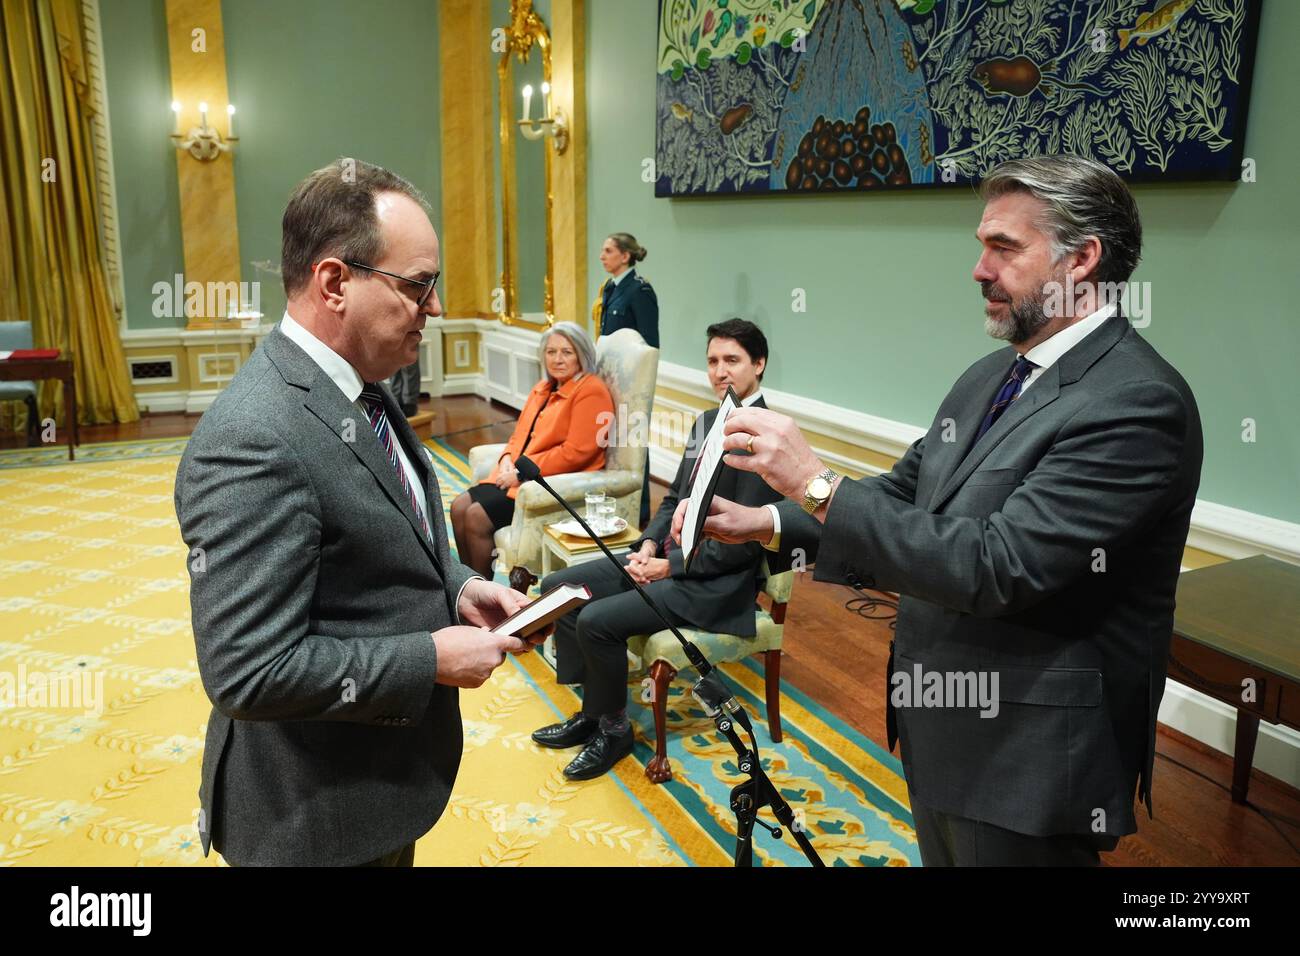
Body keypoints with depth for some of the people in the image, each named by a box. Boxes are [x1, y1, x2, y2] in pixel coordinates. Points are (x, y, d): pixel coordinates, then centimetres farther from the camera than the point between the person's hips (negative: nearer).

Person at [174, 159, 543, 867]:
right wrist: (432, 659, -22)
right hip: (320, 817, -8)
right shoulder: (251, 442, -28)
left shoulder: (357, 389, 1)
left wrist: (456, 588, -4)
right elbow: (248, 671, -29)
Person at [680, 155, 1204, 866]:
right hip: (940, 728, 8)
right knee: (943, 854, 25)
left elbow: (997, 567, -29)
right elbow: (905, 492, 11)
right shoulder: (991, 376, 6)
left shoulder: (1139, 402, -22)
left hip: (1025, 759, -8)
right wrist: (767, 522, -1)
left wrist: (816, 483, -27)